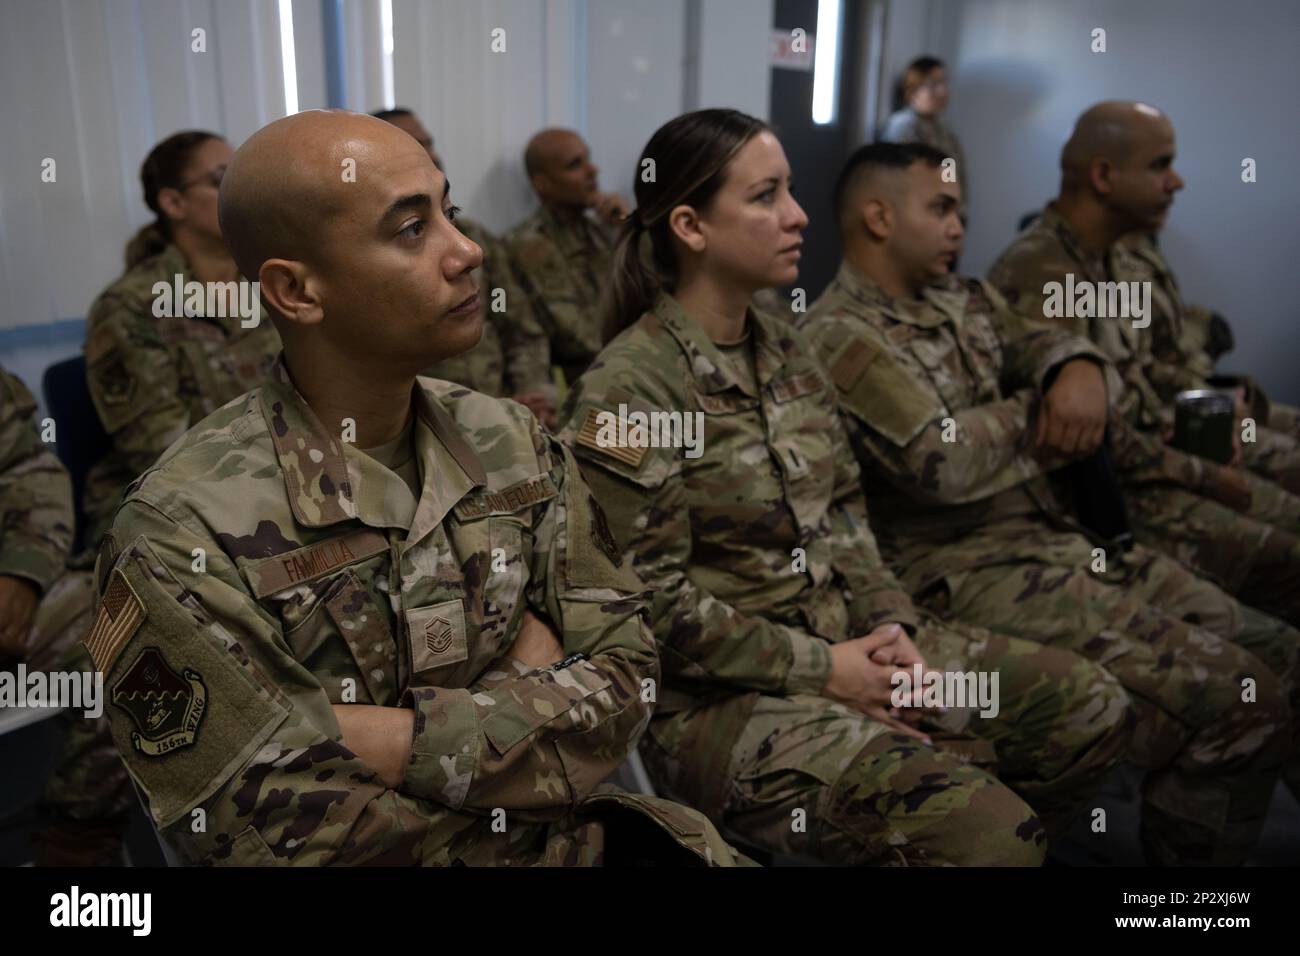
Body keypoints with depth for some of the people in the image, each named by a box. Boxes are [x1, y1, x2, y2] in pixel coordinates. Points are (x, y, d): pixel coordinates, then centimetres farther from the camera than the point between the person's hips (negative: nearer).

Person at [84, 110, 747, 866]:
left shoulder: (514, 446, -2)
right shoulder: (182, 535, -16)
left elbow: (621, 678, -4)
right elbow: (282, 834, -15)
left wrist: (407, 741, -17)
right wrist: (534, 704, -11)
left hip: (586, 831, 4)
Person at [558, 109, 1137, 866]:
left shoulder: (784, 349, 8)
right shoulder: (625, 391, -16)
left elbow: (843, 511, 12)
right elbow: (655, 604, -18)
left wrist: (890, 622, -4)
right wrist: (820, 669, -15)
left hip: (846, 638, 8)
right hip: (721, 692, -8)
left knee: (1090, 705, 4)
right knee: (990, 831, -22)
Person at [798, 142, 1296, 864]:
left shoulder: (967, 300, 17)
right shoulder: (838, 338, -10)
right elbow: (944, 463, -21)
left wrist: (1081, 369, -15)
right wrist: (1036, 412, -3)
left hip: (1073, 538, 9)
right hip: (970, 574, -9)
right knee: (1235, 702, -18)